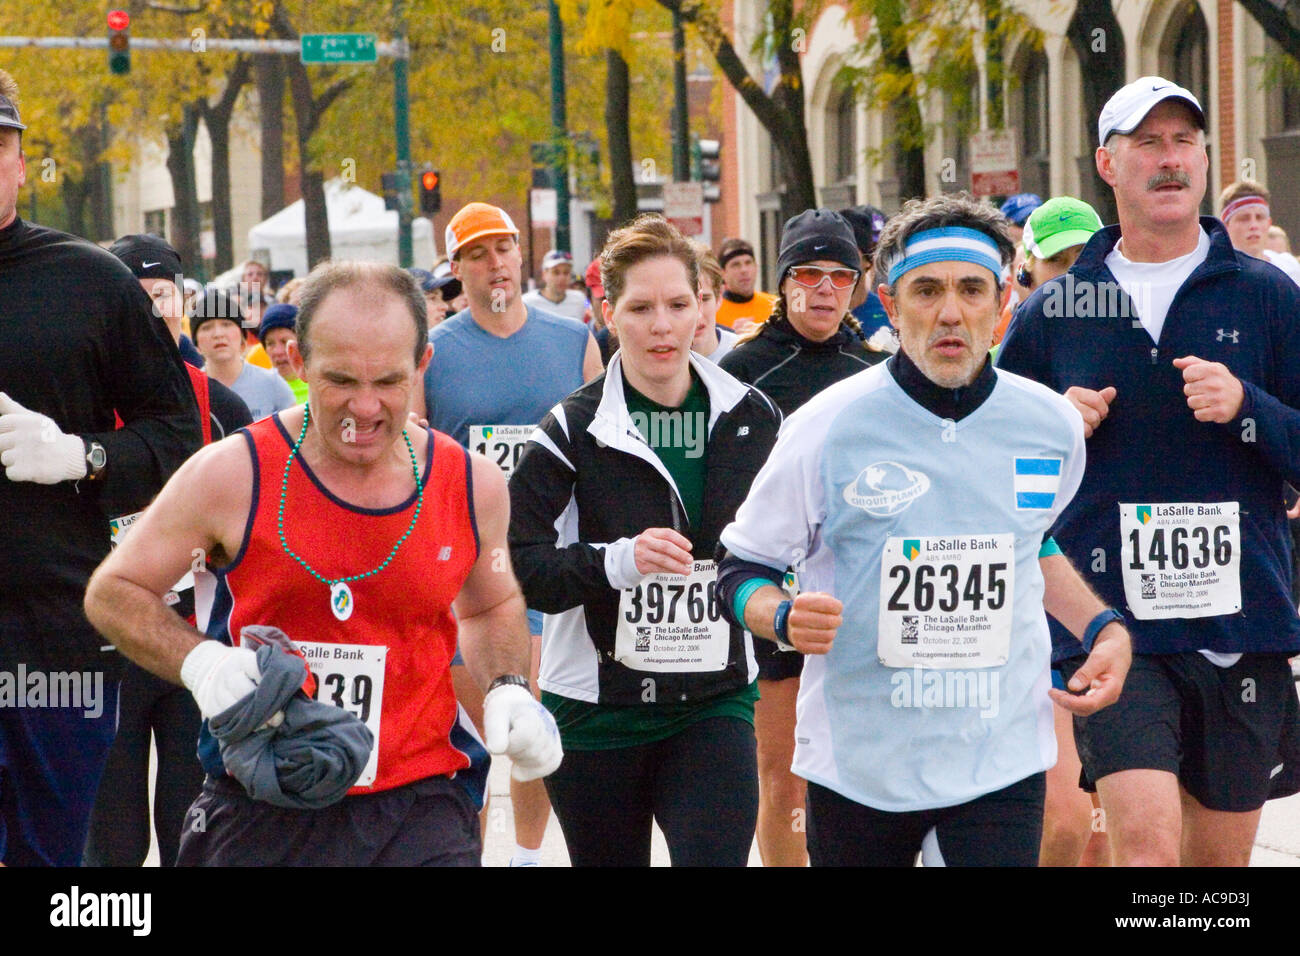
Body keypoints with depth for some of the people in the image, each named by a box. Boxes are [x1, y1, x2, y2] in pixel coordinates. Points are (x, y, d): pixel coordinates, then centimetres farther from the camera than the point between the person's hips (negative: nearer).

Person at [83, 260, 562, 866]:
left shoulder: (474, 485, 2)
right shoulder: (232, 475, -8)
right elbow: (111, 593, 2)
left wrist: (508, 691, 4)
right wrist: (199, 663, -16)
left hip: (421, 809, 1)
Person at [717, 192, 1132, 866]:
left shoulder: (1052, 425, 2)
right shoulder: (827, 426, -8)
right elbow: (740, 571, 0)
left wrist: (1103, 628, 8)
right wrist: (787, 619, -21)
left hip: (1001, 756, 1)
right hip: (858, 761, -1)